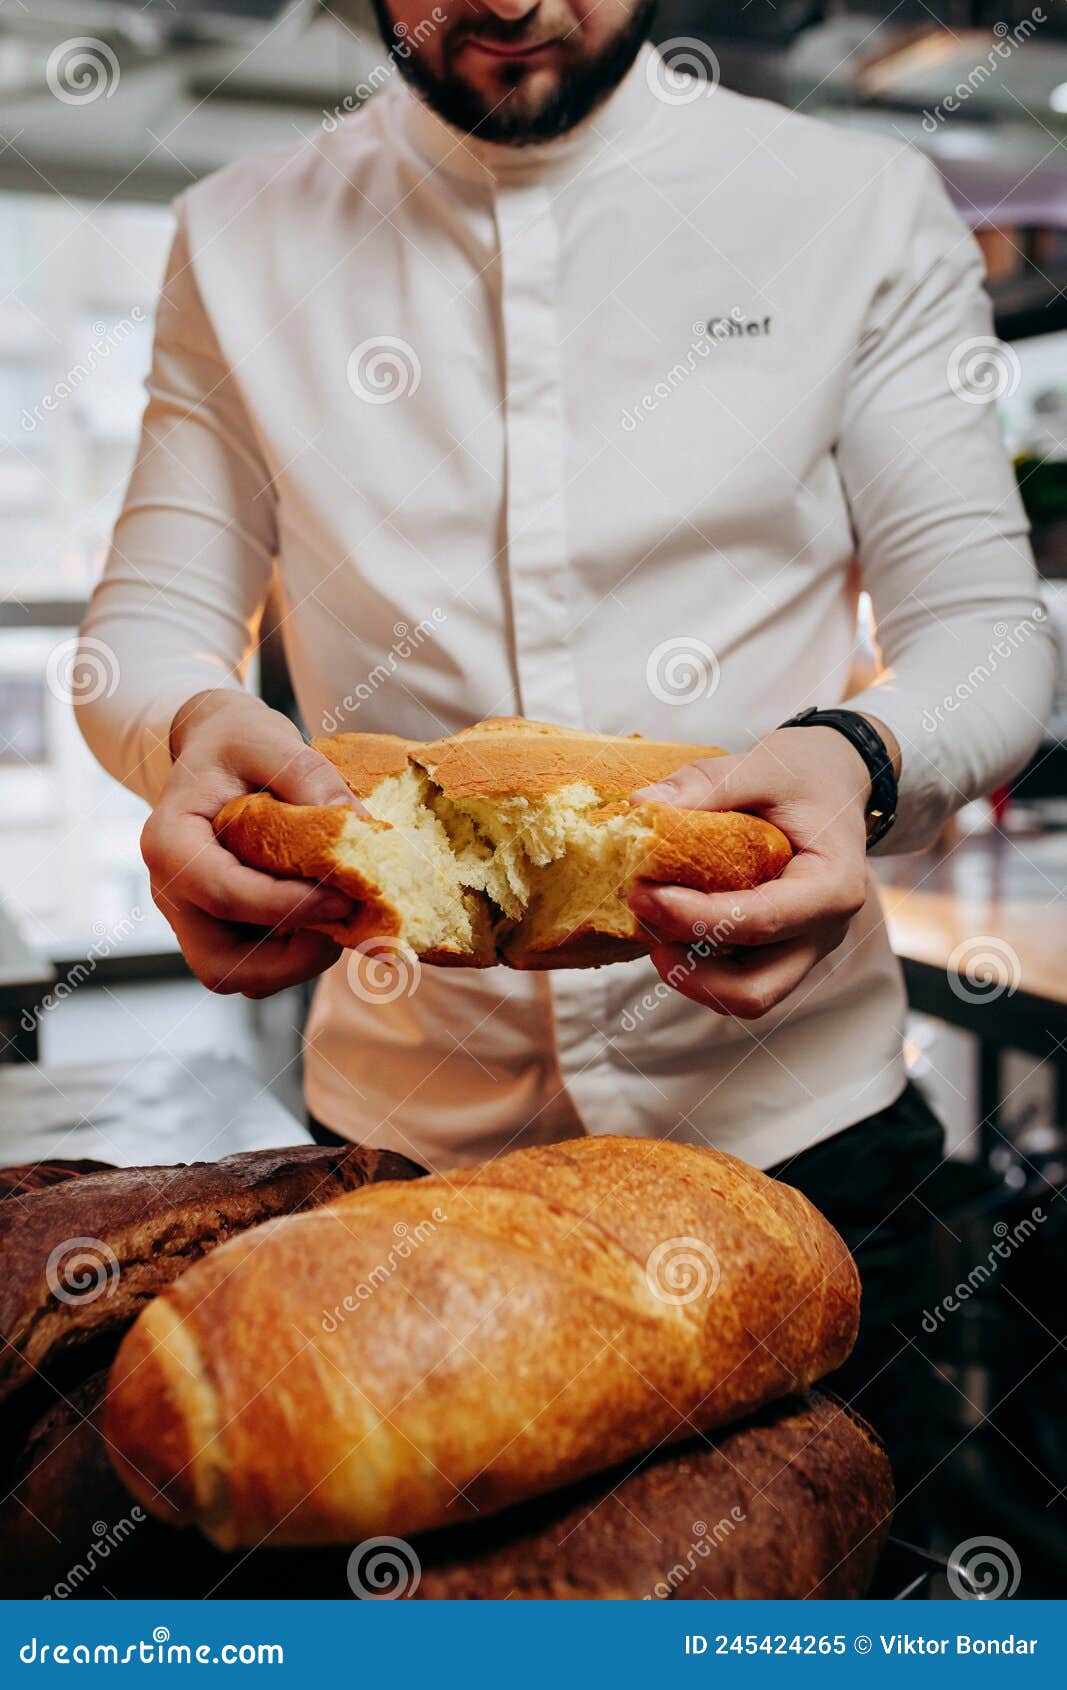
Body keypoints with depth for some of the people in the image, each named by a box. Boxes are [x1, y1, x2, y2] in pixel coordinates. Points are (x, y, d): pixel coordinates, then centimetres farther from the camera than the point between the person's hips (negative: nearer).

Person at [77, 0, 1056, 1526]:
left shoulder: (865, 210, 0)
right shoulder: (242, 241, 4)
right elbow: (146, 624, 3)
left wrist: (863, 759, -24)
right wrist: (195, 728, -21)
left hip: (786, 1109, 0)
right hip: (401, 1121, 1)